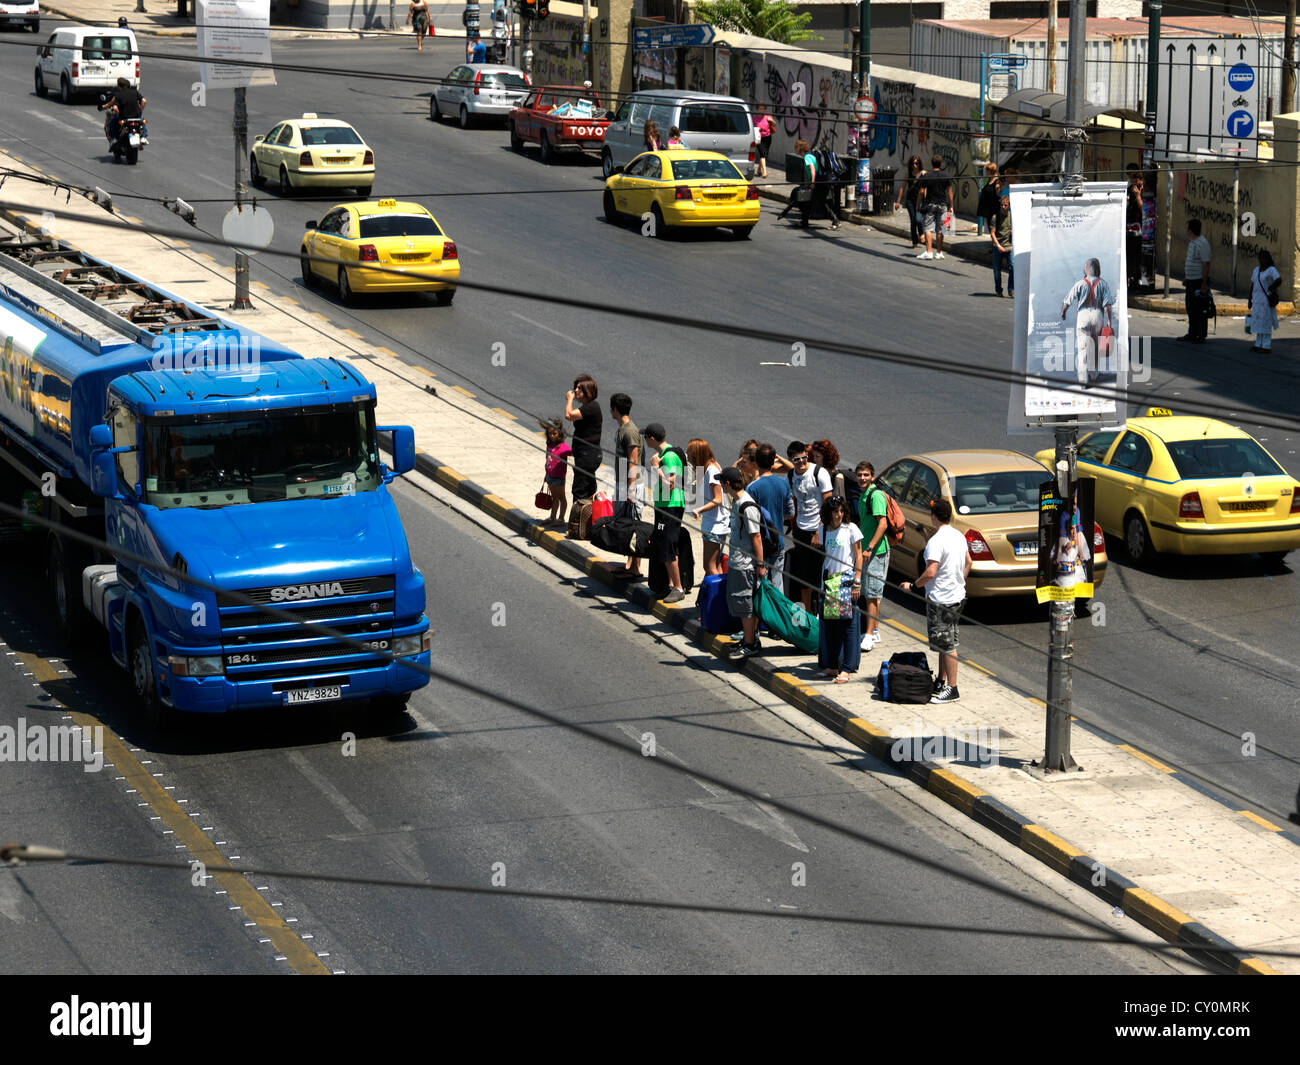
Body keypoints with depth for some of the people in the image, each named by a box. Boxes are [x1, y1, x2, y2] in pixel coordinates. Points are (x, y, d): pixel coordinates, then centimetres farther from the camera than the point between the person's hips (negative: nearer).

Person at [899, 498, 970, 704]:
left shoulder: (936, 541, -20)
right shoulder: (959, 536, 7)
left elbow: (930, 573, -24)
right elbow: (968, 562, 18)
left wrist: (913, 585, -10)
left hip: (941, 599, -9)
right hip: (957, 595, 9)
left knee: (947, 645, -4)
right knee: (947, 642, 18)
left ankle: (952, 689, -2)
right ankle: (941, 682, 28)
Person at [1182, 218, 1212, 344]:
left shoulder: (1202, 243, -18)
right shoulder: (1191, 242, 13)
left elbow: (1206, 264, -20)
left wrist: (1204, 285, -22)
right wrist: (1185, 277, 25)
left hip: (1199, 281, -10)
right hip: (1191, 281, 10)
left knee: (1200, 310, -4)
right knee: (1190, 308, 16)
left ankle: (1201, 336, 0)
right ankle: (1192, 334, 25)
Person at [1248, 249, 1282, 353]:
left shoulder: (1272, 270, -9)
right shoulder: (1256, 270, 12)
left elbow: (1279, 280, -23)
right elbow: (1252, 285, 15)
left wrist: (1269, 288, -11)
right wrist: (1249, 300, 13)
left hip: (1267, 300, -7)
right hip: (1257, 300, 7)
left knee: (1266, 322, -5)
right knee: (1258, 322, 9)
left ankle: (1267, 346, -2)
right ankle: (1259, 344, 14)